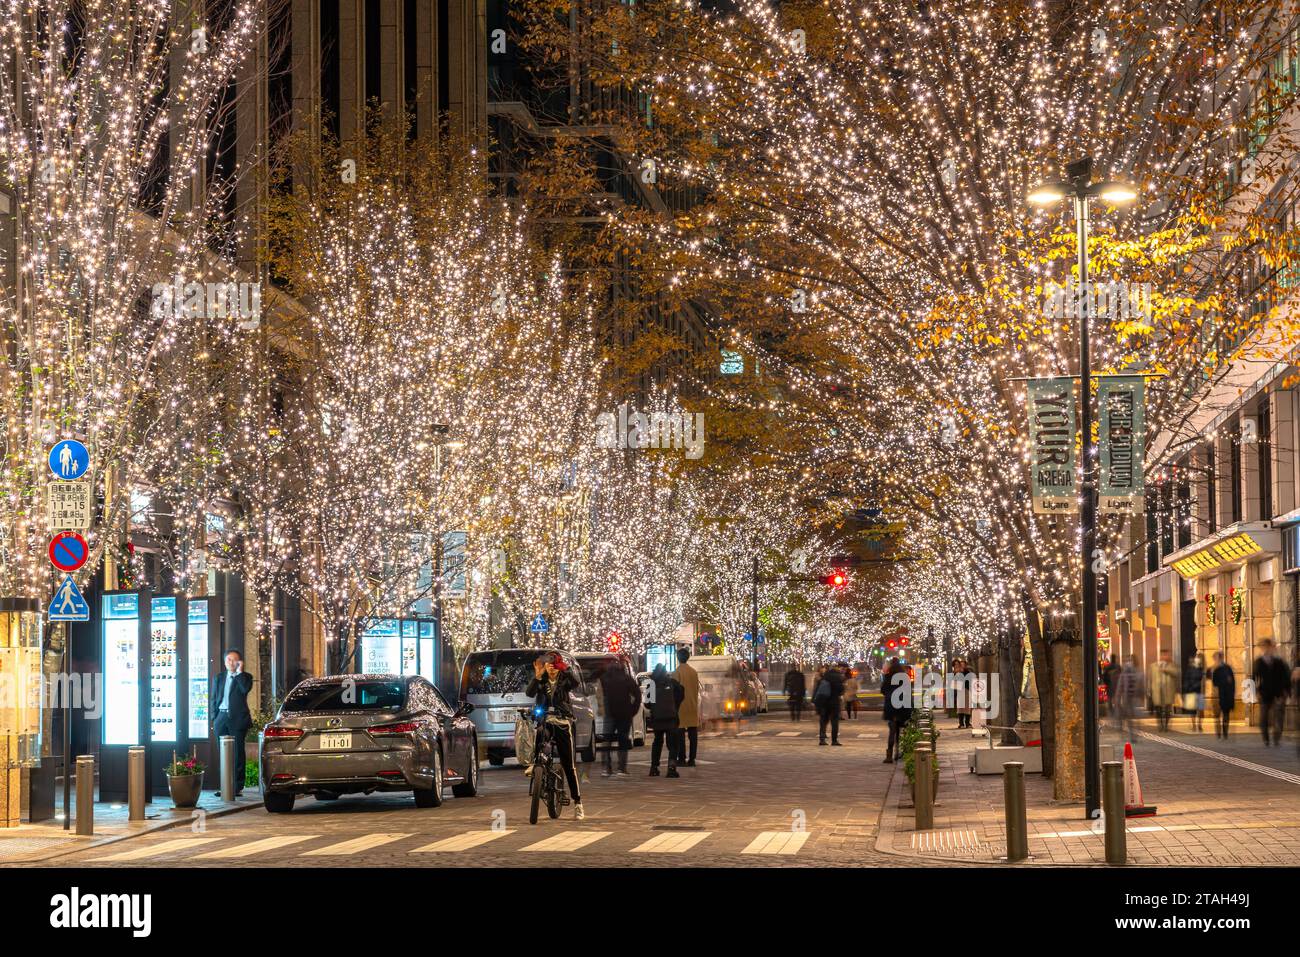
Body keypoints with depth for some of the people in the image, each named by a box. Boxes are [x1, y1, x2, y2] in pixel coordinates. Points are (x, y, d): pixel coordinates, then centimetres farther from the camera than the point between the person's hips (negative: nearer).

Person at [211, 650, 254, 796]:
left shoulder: (245, 677, 5)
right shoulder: (218, 678, 16)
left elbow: (245, 689, -17)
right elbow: (214, 699, 16)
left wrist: (239, 672, -10)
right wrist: (214, 719, 7)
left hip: (237, 718, -4)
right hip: (222, 717, 4)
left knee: (238, 753, -3)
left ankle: (238, 787, -2)